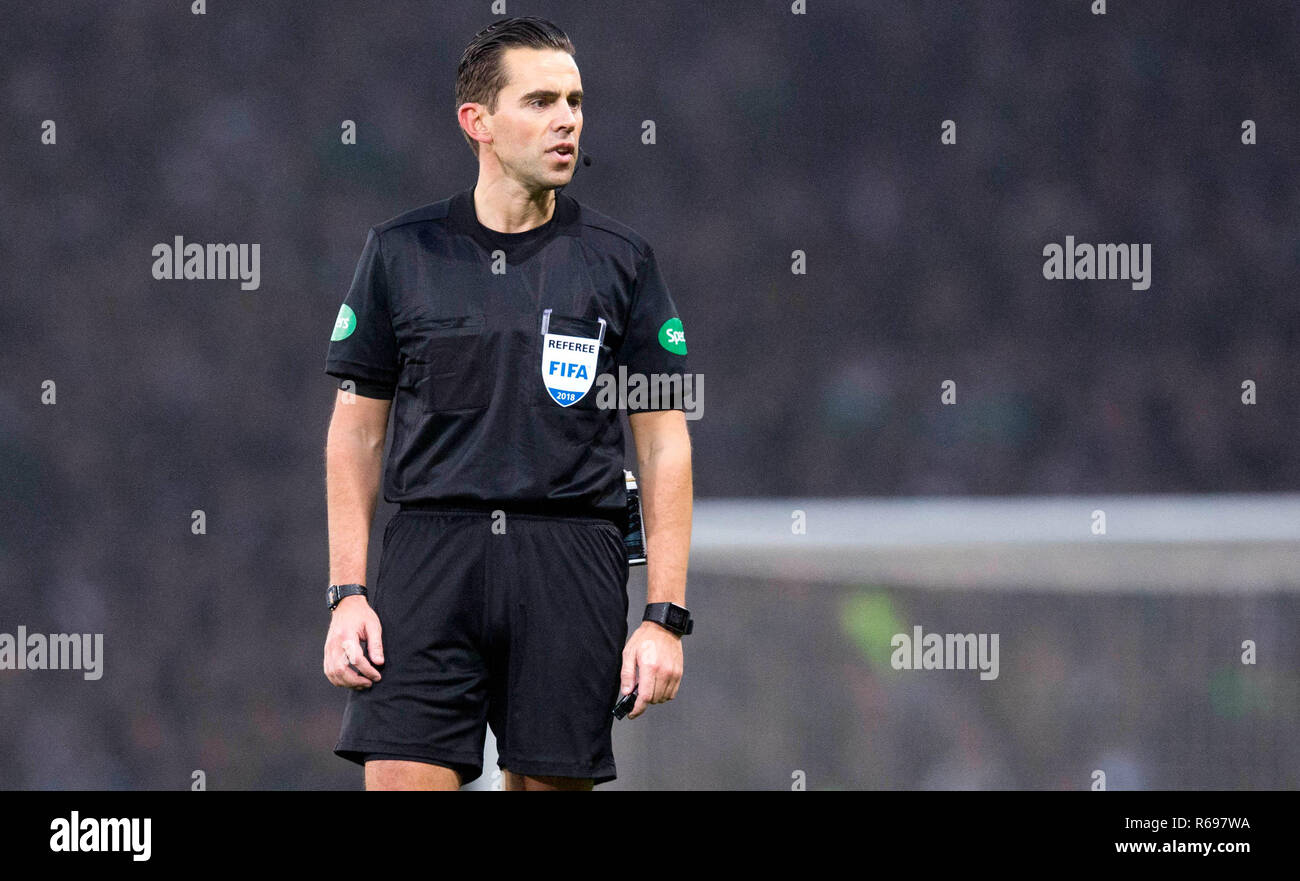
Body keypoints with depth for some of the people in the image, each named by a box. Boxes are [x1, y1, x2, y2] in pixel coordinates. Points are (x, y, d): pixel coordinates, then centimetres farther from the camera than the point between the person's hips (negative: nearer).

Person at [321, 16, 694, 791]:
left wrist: (666, 617, -1)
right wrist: (347, 594, 0)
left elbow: (664, 442, 6)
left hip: (572, 569, 0)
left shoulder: (621, 260, 7)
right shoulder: (401, 253, 7)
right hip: (431, 556, 0)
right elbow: (357, 432, 10)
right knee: (402, 780, -12)